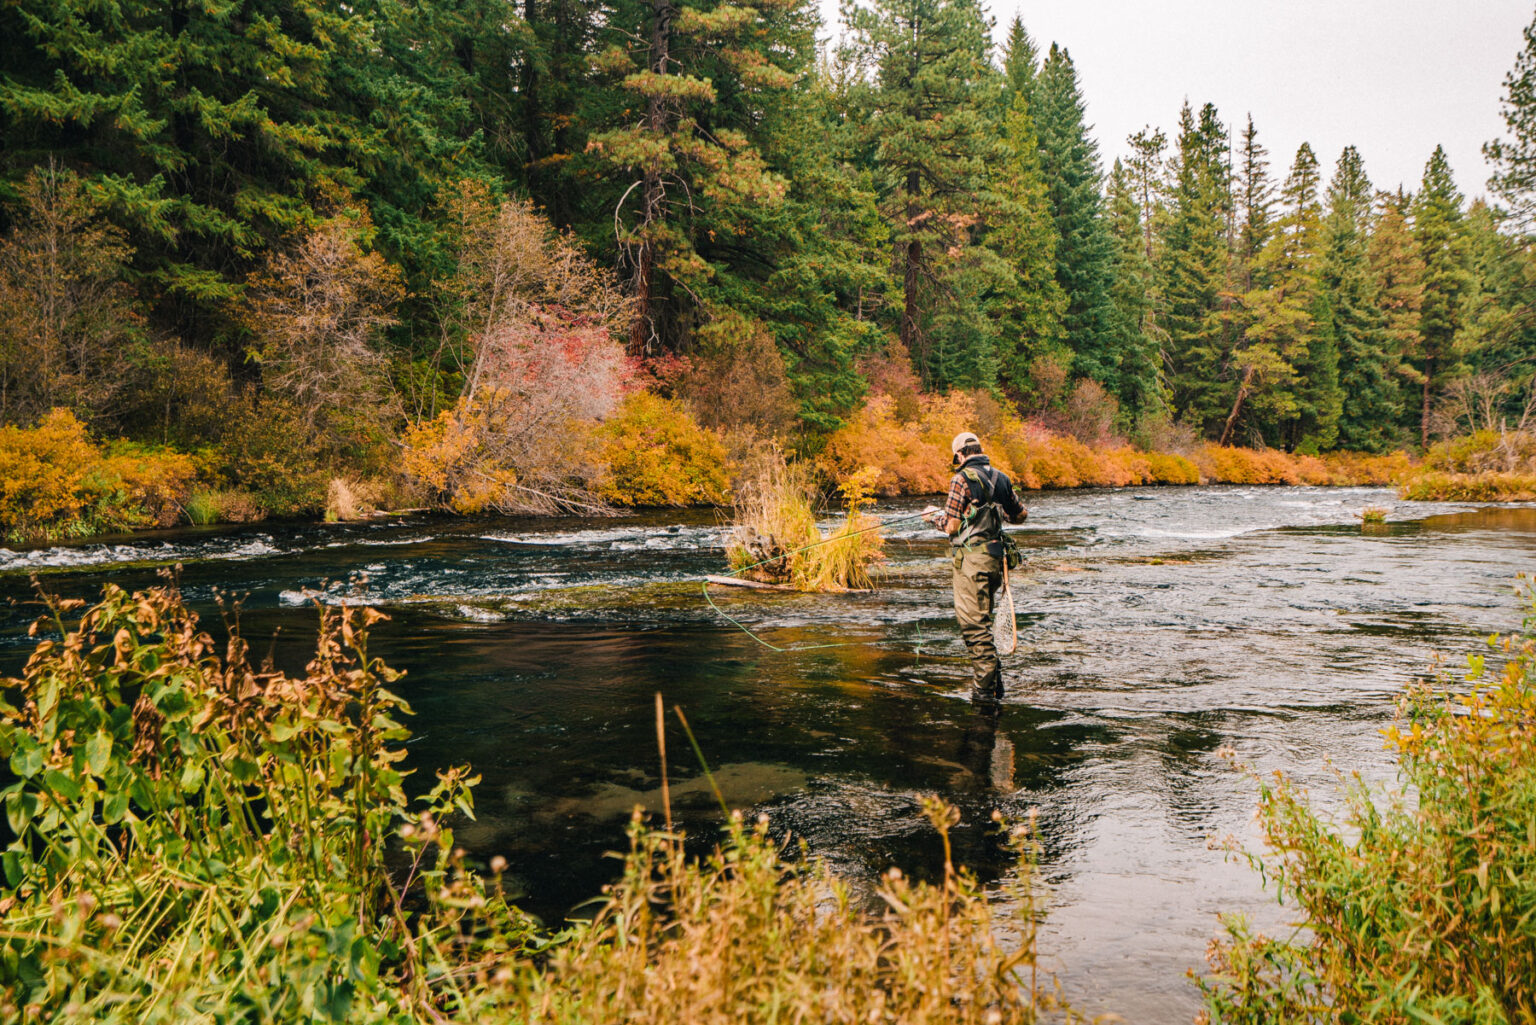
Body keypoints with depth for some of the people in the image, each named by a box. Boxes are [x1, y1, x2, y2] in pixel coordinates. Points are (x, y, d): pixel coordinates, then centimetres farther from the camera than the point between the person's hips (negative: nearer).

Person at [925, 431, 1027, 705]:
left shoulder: (962, 479, -10)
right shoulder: (1001, 477, 10)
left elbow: (951, 527, -11)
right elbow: (1021, 515, 20)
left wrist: (935, 518, 9)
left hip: (972, 557, -7)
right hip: (996, 555, 7)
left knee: (973, 623, -3)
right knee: (982, 619, 18)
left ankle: (987, 689, -2)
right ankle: (995, 680, 18)